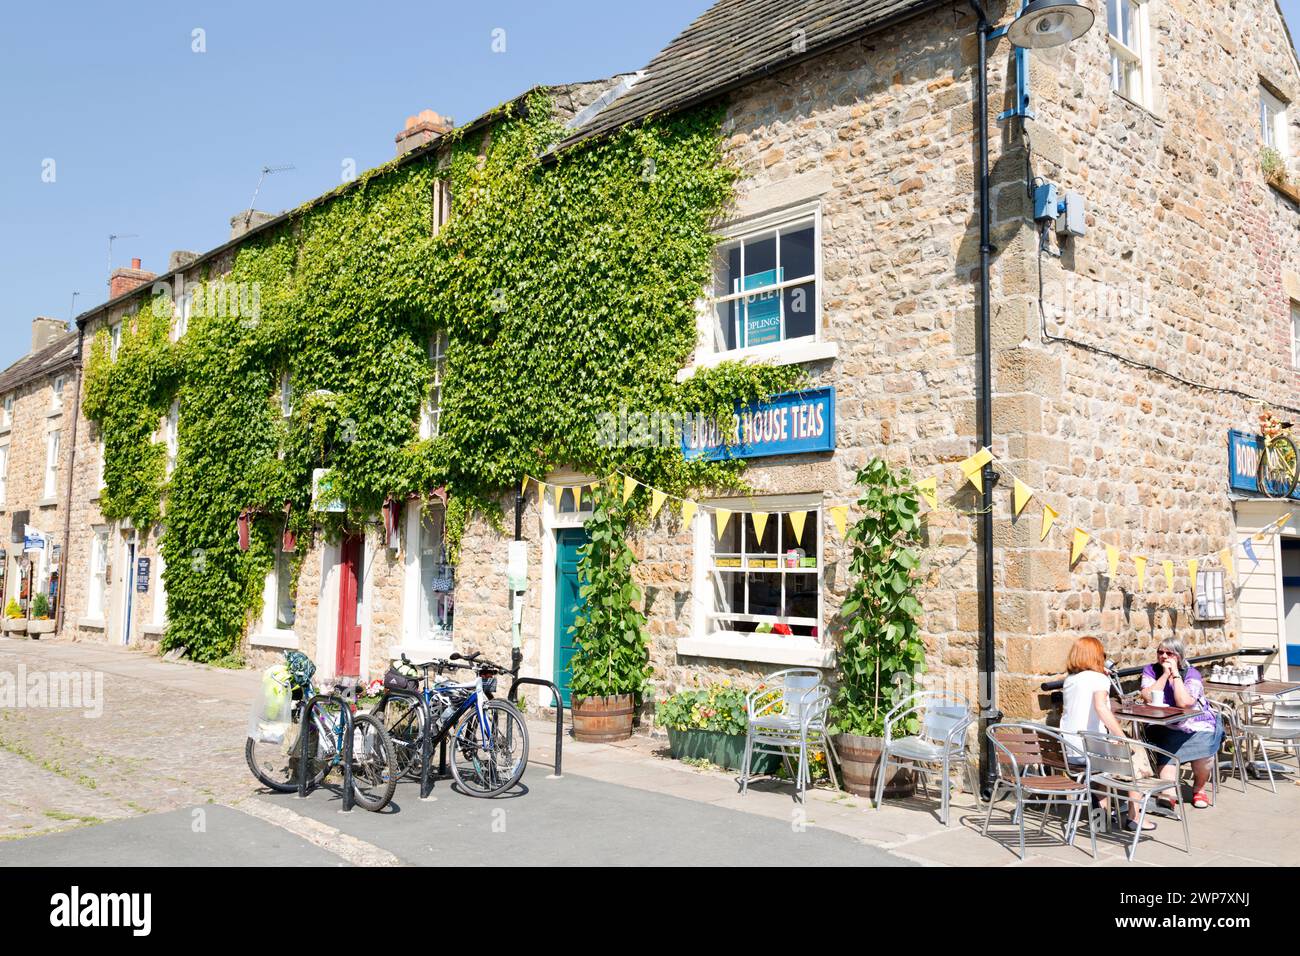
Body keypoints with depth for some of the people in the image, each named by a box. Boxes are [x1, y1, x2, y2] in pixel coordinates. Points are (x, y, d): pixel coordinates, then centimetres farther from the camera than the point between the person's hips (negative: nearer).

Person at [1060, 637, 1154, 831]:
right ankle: (1133, 816, 11)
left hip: (1069, 750, 7)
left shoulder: (1069, 680, 11)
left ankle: (1103, 805, 34)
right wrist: (1124, 739, -26)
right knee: (1136, 753, 12)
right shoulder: (1099, 678, -9)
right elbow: (1100, 707, -29)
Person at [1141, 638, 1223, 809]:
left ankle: (1199, 788, 1)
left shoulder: (1191, 673, -4)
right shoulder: (1150, 670, 4)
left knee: (1204, 750, -25)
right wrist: (1165, 674, -13)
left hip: (1198, 726, -1)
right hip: (1167, 729, 1)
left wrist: (1175, 673, -17)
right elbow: (1149, 698, -14)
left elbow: (1184, 702, -21)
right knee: (1167, 754, -27)